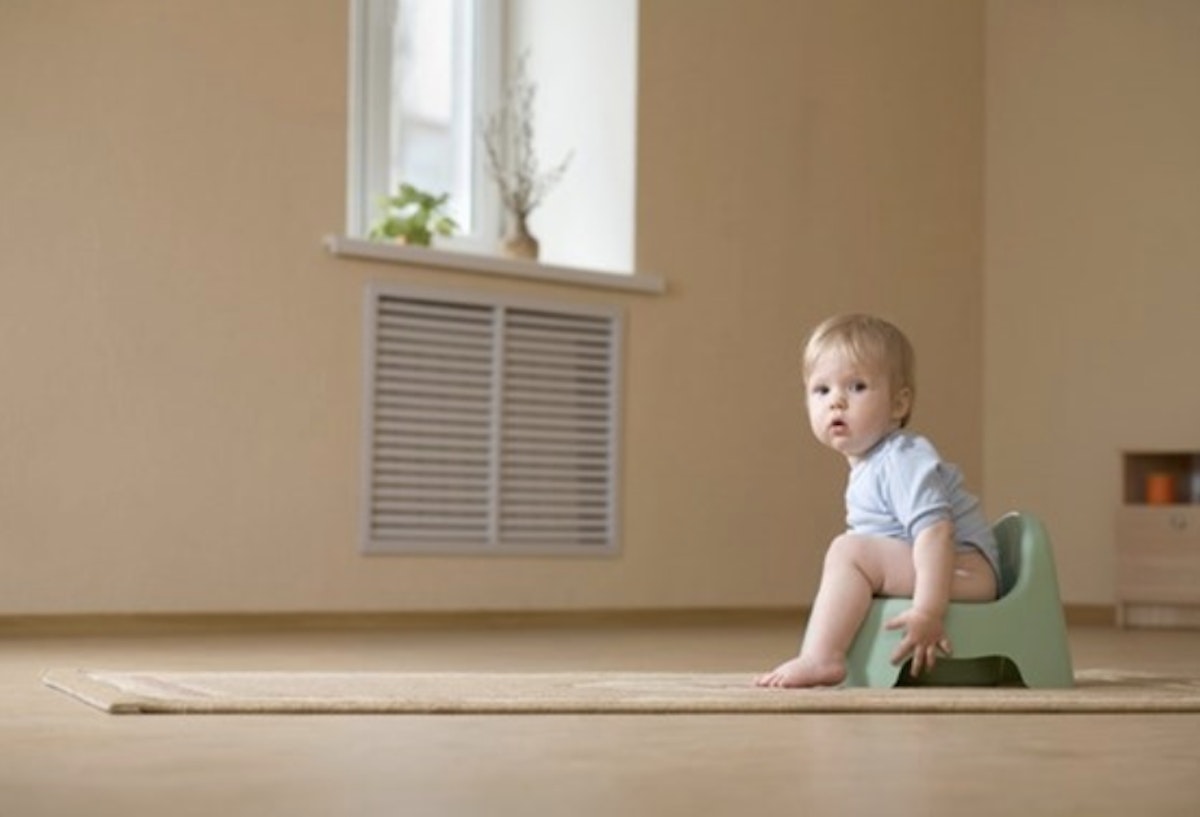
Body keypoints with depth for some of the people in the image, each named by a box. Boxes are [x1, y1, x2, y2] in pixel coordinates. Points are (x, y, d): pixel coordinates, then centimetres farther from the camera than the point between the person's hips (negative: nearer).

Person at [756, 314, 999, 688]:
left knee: (851, 551, -23)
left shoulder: (903, 460, -17)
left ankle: (819, 658, -30)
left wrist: (928, 611, -36)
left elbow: (935, 530, -29)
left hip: (964, 570, -11)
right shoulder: (868, 463, 14)